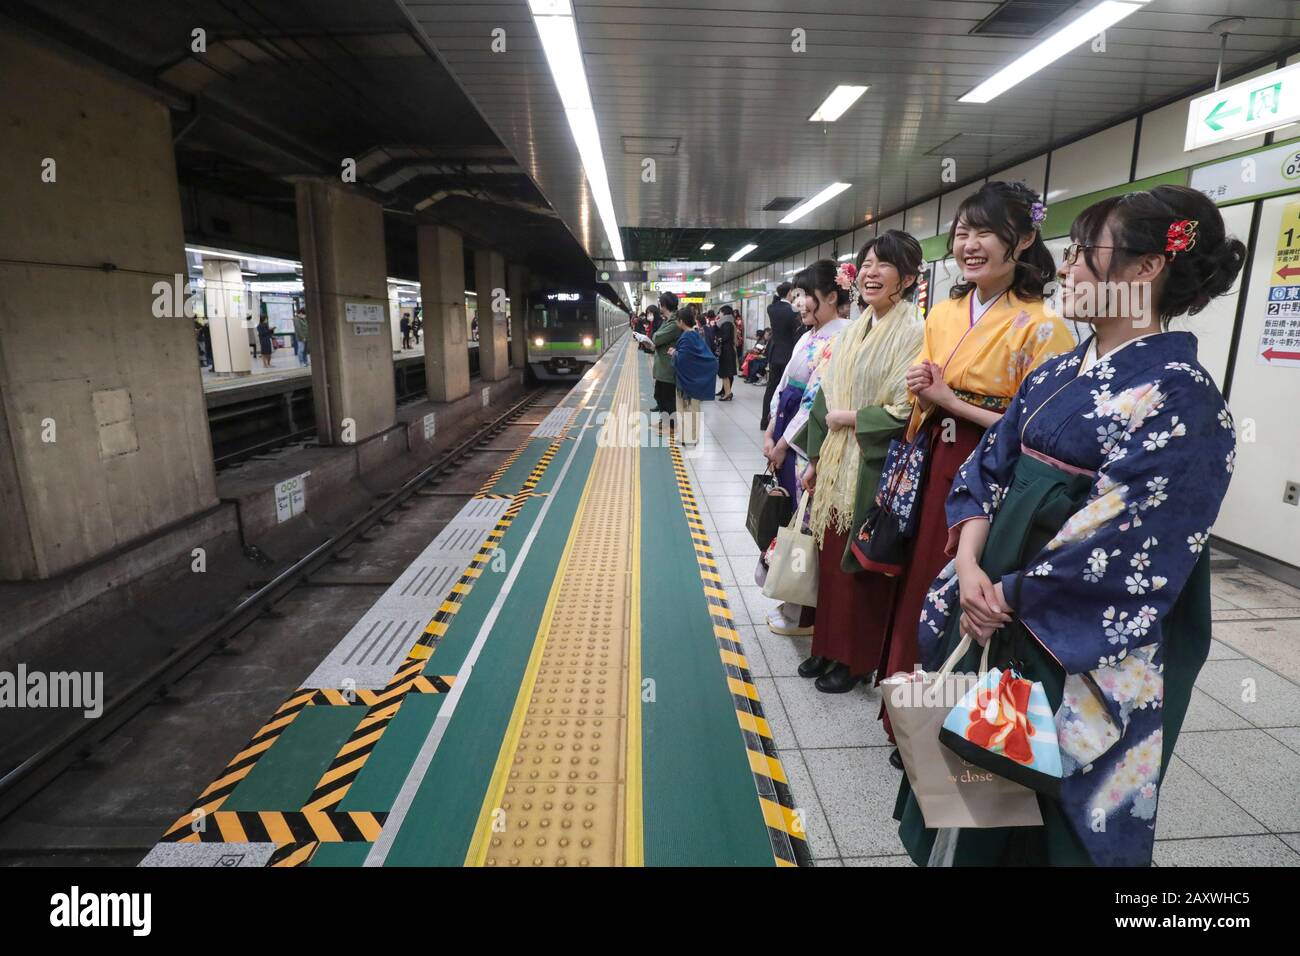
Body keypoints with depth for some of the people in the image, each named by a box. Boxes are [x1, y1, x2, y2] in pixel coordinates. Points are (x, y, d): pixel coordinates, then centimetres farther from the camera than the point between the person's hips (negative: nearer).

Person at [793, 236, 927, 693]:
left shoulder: (915, 333, -11)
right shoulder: (853, 331, 10)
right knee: (830, 559, 14)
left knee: (861, 566, 6)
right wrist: (815, 458, 11)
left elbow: (906, 412, -18)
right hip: (834, 465, 7)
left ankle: (856, 659, 25)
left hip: (874, 470, -6)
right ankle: (828, 646, 32)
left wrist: (846, 418, -9)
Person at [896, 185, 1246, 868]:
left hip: (1080, 644, -7)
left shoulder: (1179, 398, -17)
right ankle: (955, 843, 44)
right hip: (994, 603, 7)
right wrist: (970, 563, -9)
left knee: (1049, 801, 12)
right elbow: (989, 467, 5)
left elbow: (1124, 546, -21)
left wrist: (1009, 596, -15)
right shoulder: (1056, 373, 6)